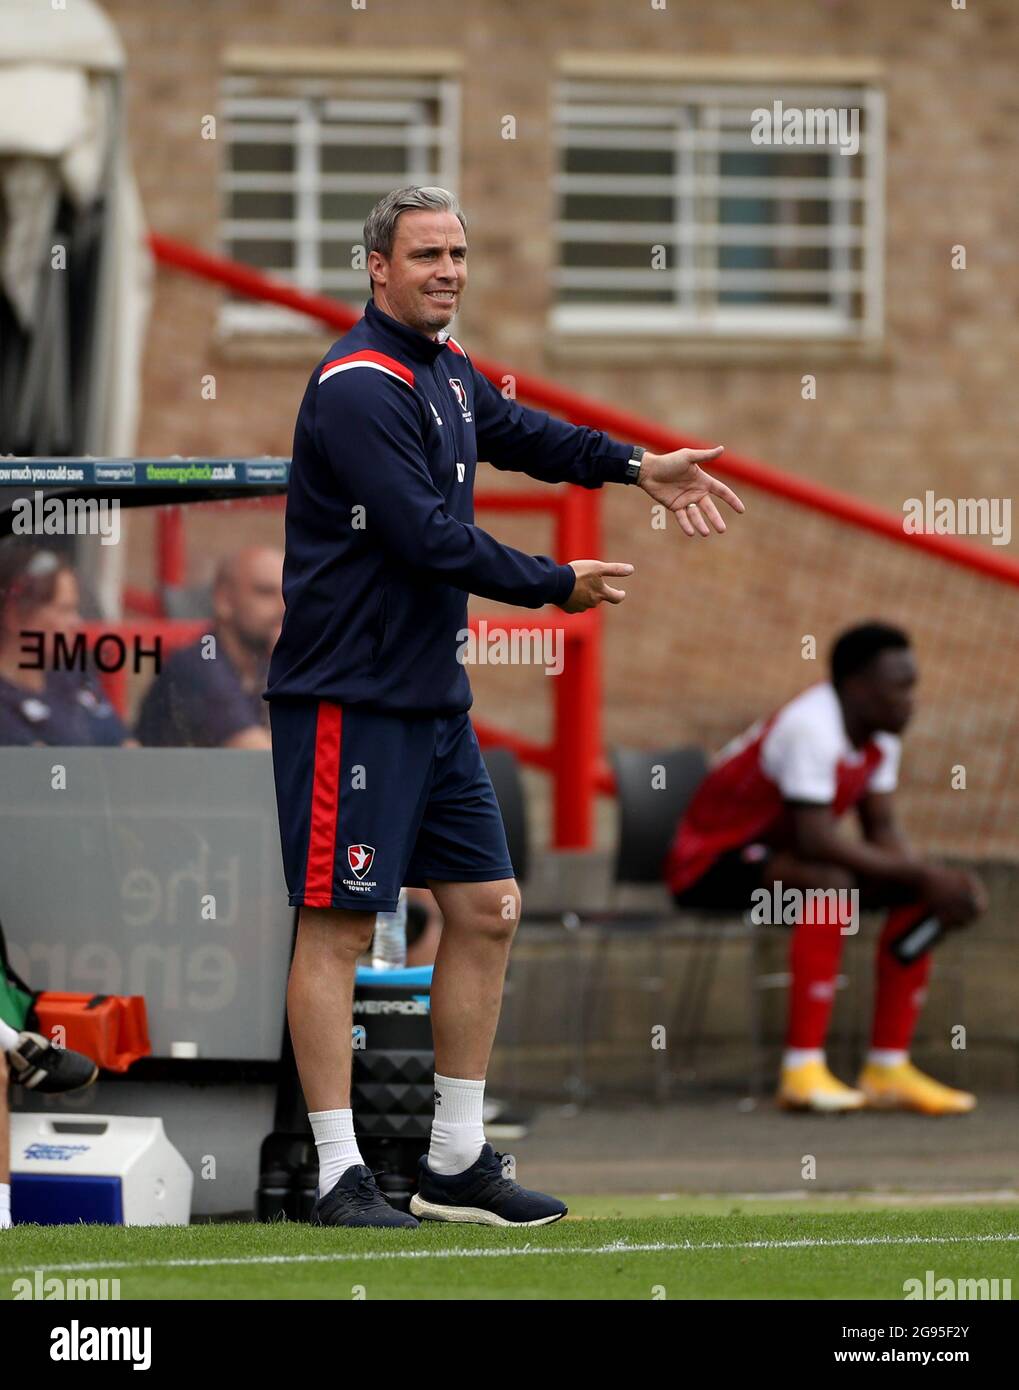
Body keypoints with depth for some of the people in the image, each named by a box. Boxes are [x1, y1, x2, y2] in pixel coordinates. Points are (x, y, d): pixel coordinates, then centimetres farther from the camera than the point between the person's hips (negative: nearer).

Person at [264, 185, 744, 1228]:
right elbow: (430, 537, -22)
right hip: (349, 699, -10)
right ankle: (340, 1176, -3)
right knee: (339, 925, -5)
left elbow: (517, 432, 33)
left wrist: (636, 466, 23)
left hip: (434, 700, 10)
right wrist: (557, 586, -11)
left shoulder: (445, 370, 12)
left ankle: (457, 1165, 17)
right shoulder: (360, 387, -17)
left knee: (486, 908, 10)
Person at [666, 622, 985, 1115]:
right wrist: (922, 875, -29)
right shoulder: (811, 728, -27)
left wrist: (931, 879, -19)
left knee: (918, 895, -3)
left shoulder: (879, 735, 2)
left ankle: (888, 1069, -2)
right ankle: (803, 1070, -38)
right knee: (831, 883, -35)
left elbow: (882, 829, 1)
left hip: (780, 854, 9)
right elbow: (816, 841, -33)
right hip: (708, 864, -9)